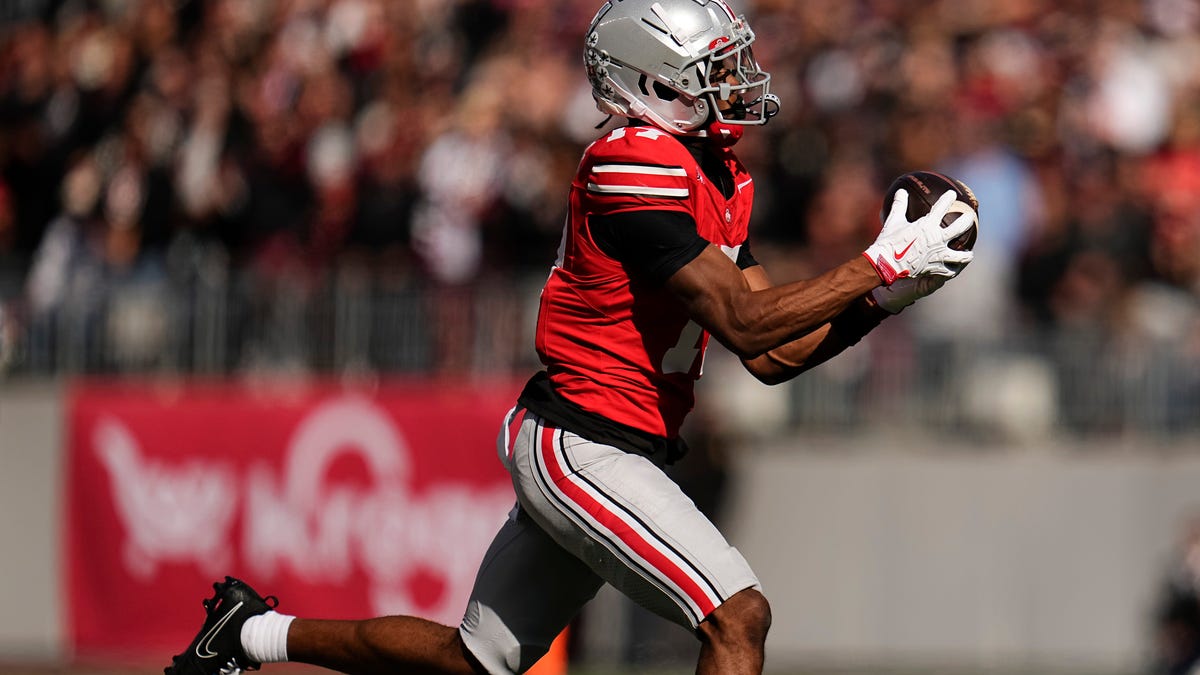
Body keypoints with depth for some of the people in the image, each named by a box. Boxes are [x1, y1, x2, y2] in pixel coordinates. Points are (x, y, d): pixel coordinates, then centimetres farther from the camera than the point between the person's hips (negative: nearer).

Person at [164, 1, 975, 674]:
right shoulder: (636, 171, -18)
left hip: (588, 447, 10)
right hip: (582, 446, -10)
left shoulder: (719, 181, 12)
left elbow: (772, 357, 13)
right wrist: (879, 265, -18)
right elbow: (744, 321, -23)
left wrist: (878, 301, 1)